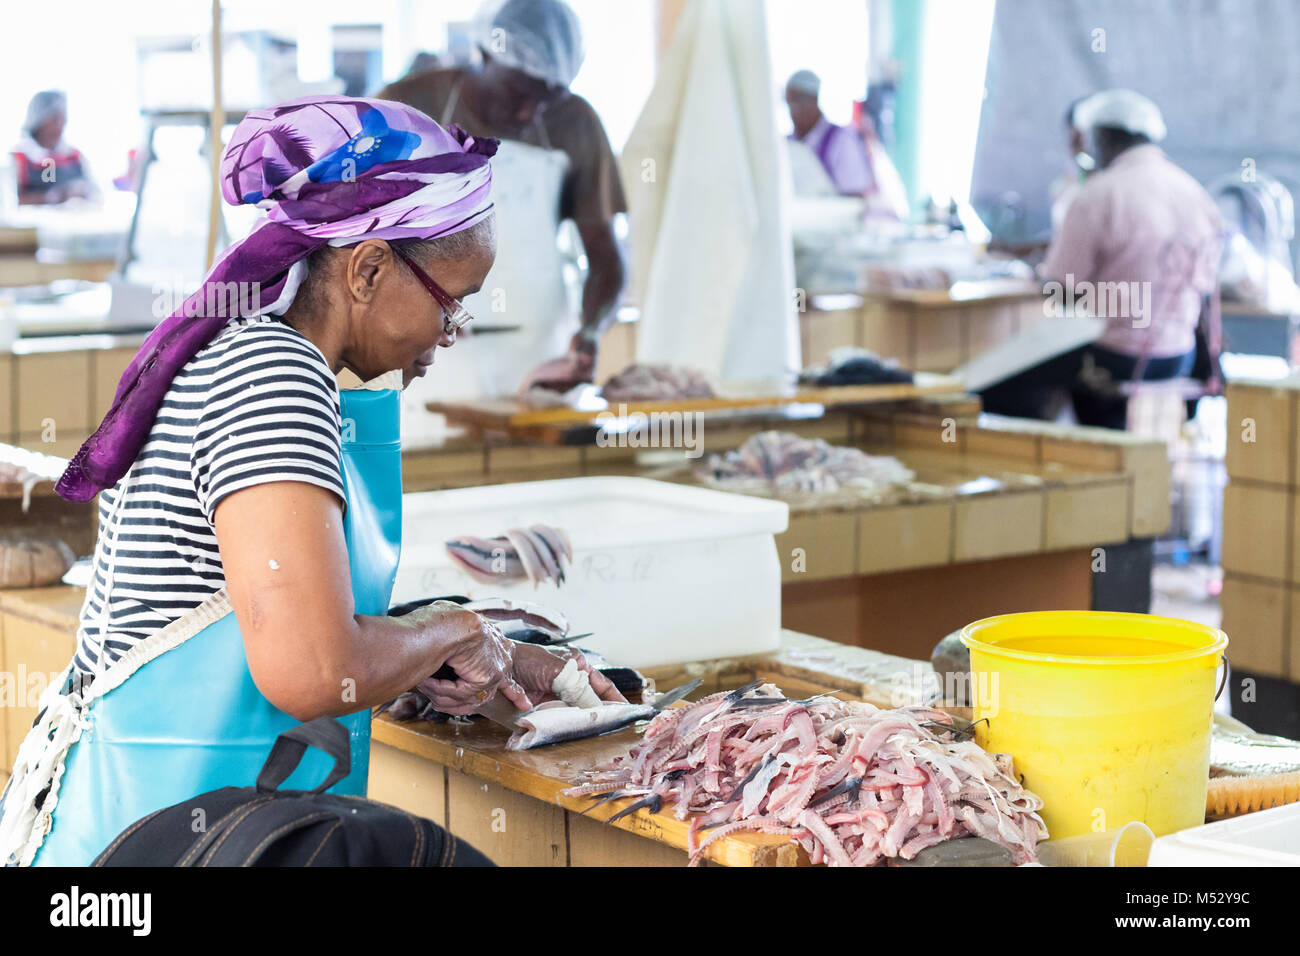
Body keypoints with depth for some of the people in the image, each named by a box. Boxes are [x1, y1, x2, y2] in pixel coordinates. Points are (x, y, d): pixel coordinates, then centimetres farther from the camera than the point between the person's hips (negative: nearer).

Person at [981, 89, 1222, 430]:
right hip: (1176, 360, 7)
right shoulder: (1197, 194, 5)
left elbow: (1061, 289, -13)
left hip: (1113, 361, -7)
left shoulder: (1098, 195, -14)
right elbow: (1205, 293, 9)